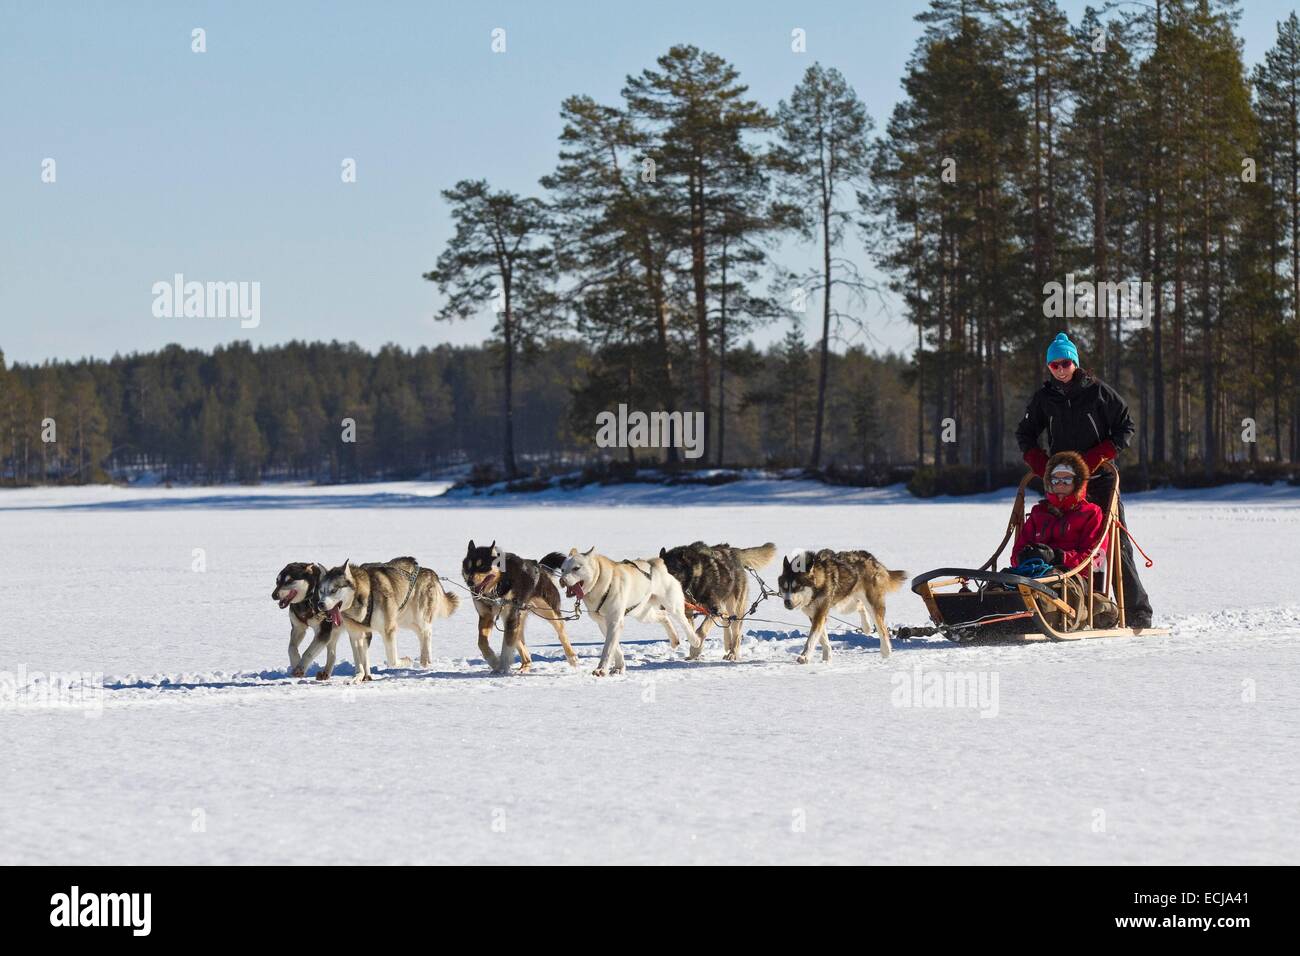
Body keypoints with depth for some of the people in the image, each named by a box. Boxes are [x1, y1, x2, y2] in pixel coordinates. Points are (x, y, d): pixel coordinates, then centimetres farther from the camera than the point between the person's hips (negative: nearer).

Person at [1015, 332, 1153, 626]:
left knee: (1116, 544, -6)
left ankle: (1137, 610, -2)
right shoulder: (1044, 398, 9)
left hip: (1099, 479, -3)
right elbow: (1025, 434, 20)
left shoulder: (1097, 391, 1)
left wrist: (1099, 455, -10)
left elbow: (1126, 426, 2)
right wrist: (1039, 463, 2)